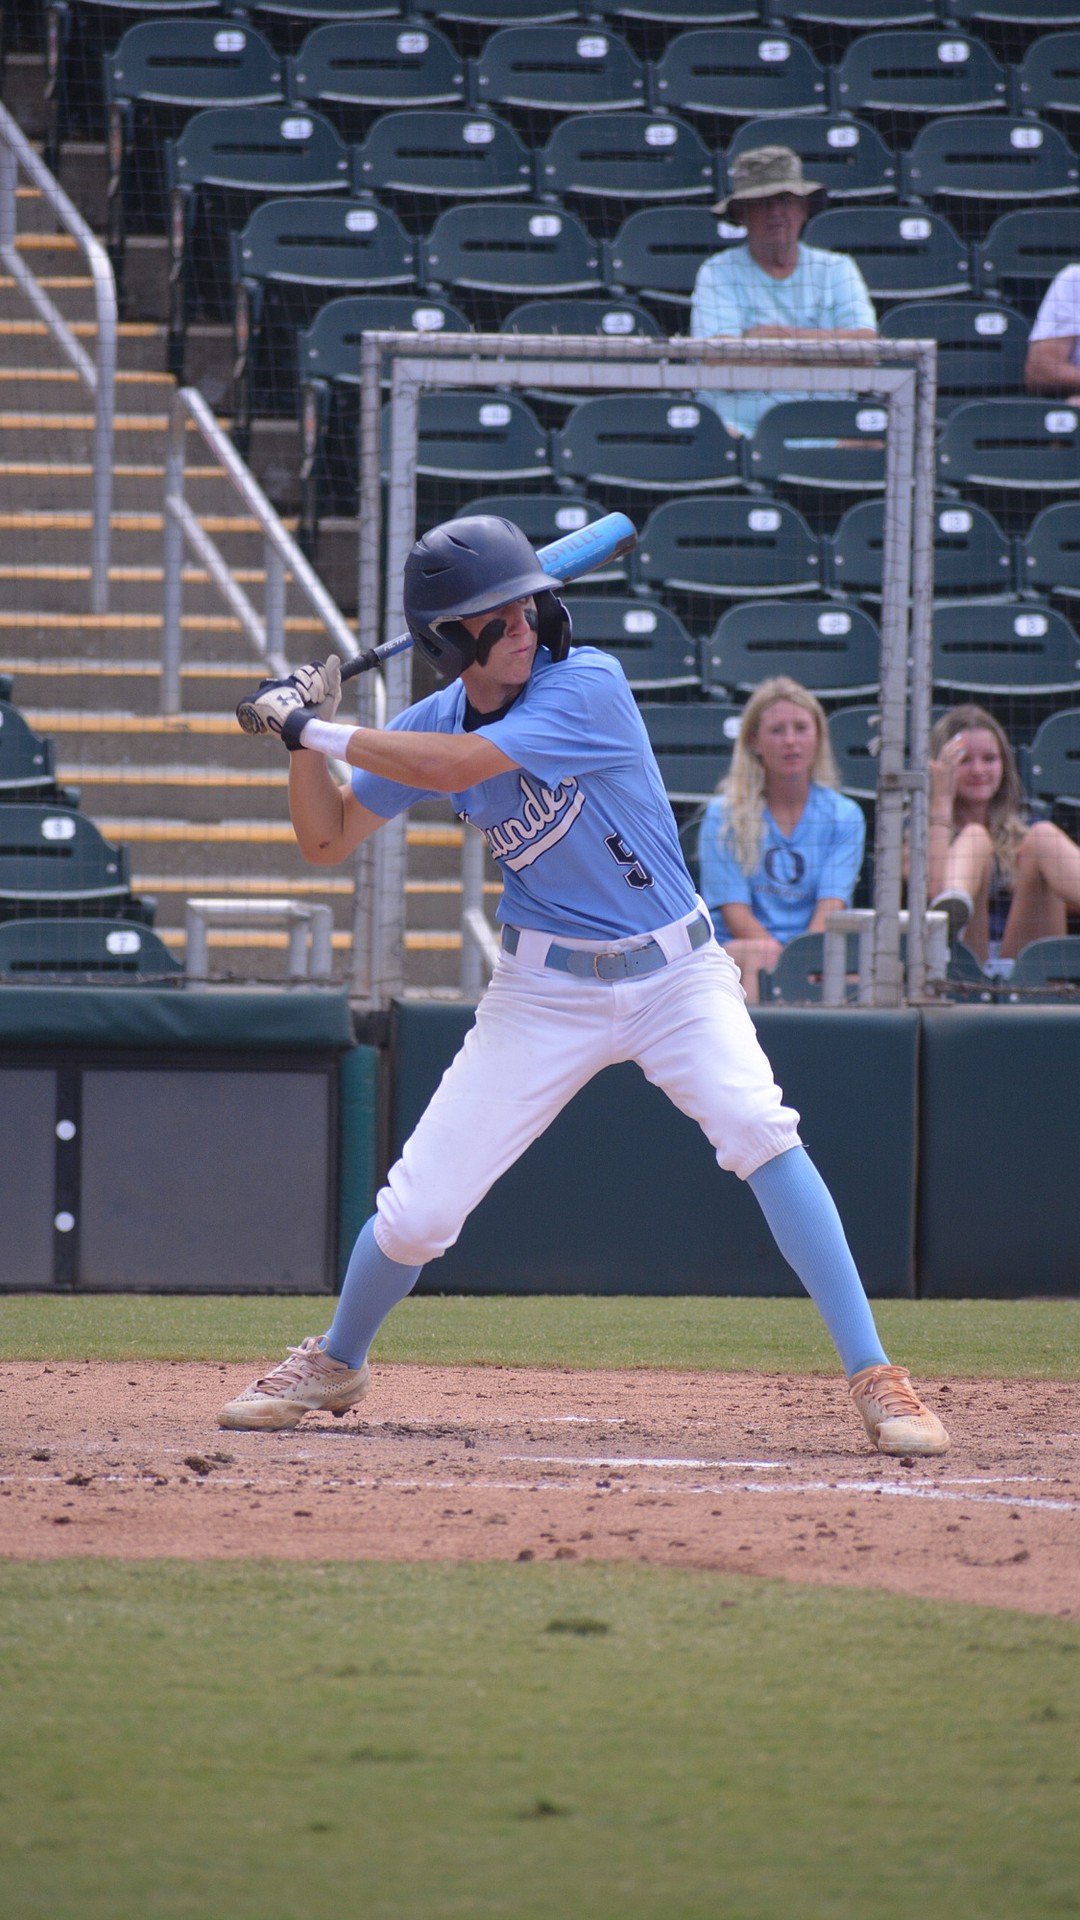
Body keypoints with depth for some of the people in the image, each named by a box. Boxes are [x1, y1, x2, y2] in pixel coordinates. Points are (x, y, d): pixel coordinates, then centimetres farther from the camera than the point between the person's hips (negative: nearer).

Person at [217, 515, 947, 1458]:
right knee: (415, 1214, -1)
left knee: (757, 1127, -28)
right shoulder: (436, 719, -1)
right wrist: (303, 731, -6)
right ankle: (336, 1363, 29)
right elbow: (327, 840, 8)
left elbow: (455, 766, -29)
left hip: (676, 973, -3)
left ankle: (874, 1379, -24)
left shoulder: (586, 685, -18)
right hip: (544, 991, 3)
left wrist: (318, 729, -21)